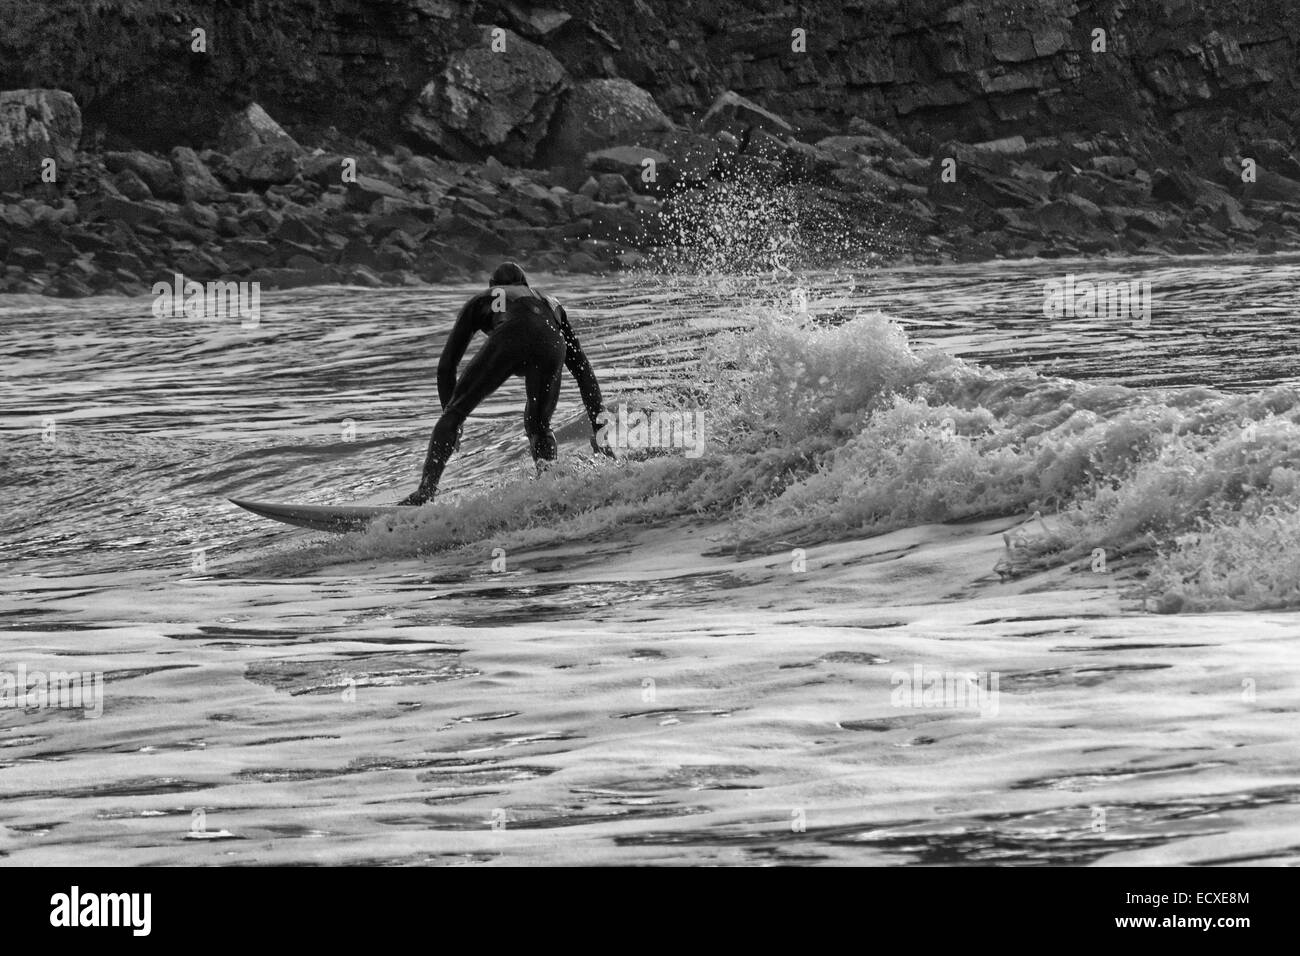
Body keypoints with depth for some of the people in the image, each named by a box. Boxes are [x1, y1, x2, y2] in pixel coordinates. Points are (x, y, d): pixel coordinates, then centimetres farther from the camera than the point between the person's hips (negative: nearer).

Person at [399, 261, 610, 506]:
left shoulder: (480, 301, 39)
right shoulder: (549, 303, 44)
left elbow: (447, 363, 32)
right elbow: (582, 369, 38)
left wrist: (451, 414, 36)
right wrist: (598, 425, 35)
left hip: (509, 340, -2)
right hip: (552, 346, 2)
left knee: (455, 413, 7)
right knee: (538, 426, 25)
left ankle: (426, 489, -7)